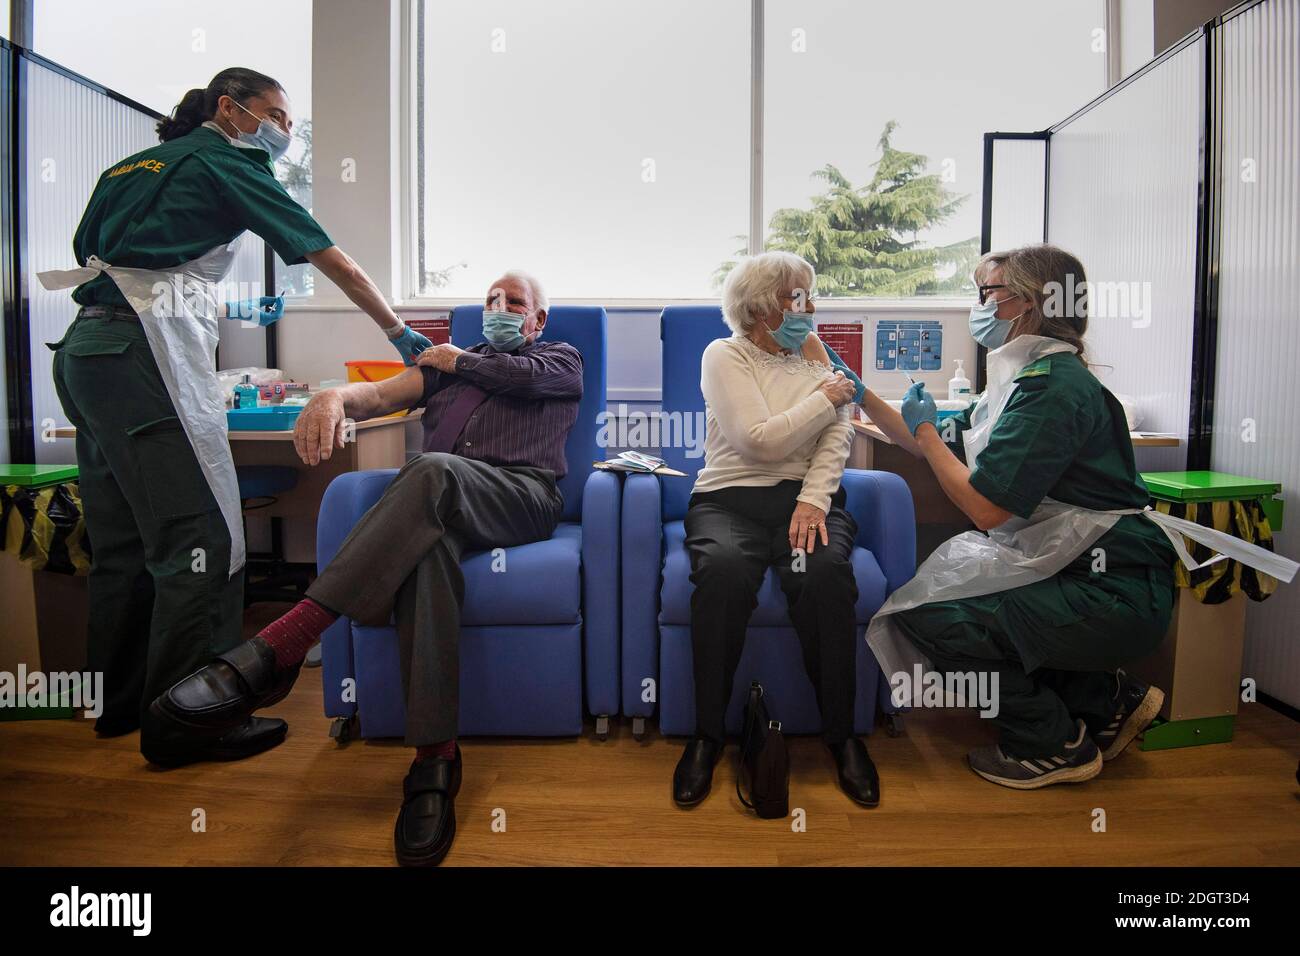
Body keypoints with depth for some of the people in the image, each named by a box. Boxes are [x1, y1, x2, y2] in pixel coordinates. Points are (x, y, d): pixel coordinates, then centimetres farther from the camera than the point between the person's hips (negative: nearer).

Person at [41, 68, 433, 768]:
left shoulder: (135, 166, 25)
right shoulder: (225, 162, 4)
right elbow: (333, 262, 4)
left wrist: (233, 309, 30)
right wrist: (399, 332, 12)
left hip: (84, 349, 9)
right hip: (146, 351, -9)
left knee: (124, 538, 13)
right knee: (201, 537, -8)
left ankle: (121, 701, 23)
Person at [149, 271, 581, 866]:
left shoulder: (561, 359, 26)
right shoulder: (446, 362, 36)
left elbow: (523, 376, 0)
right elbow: (381, 395, 18)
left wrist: (459, 361, 19)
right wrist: (335, 398, -6)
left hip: (523, 494, -3)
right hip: (440, 504, 3)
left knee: (433, 470, -38)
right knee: (425, 543, -37)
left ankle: (279, 648, -44)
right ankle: (435, 754, -41)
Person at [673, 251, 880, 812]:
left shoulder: (815, 354, 16)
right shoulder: (724, 356, 4)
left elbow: (836, 438, 4)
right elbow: (760, 441, -9)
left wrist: (813, 499, -13)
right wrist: (825, 399, -1)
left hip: (808, 497, 3)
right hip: (730, 498, -2)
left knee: (825, 573, -32)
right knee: (724, 570, -36)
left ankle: (841, 734, -14)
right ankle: (708, 733, -19)